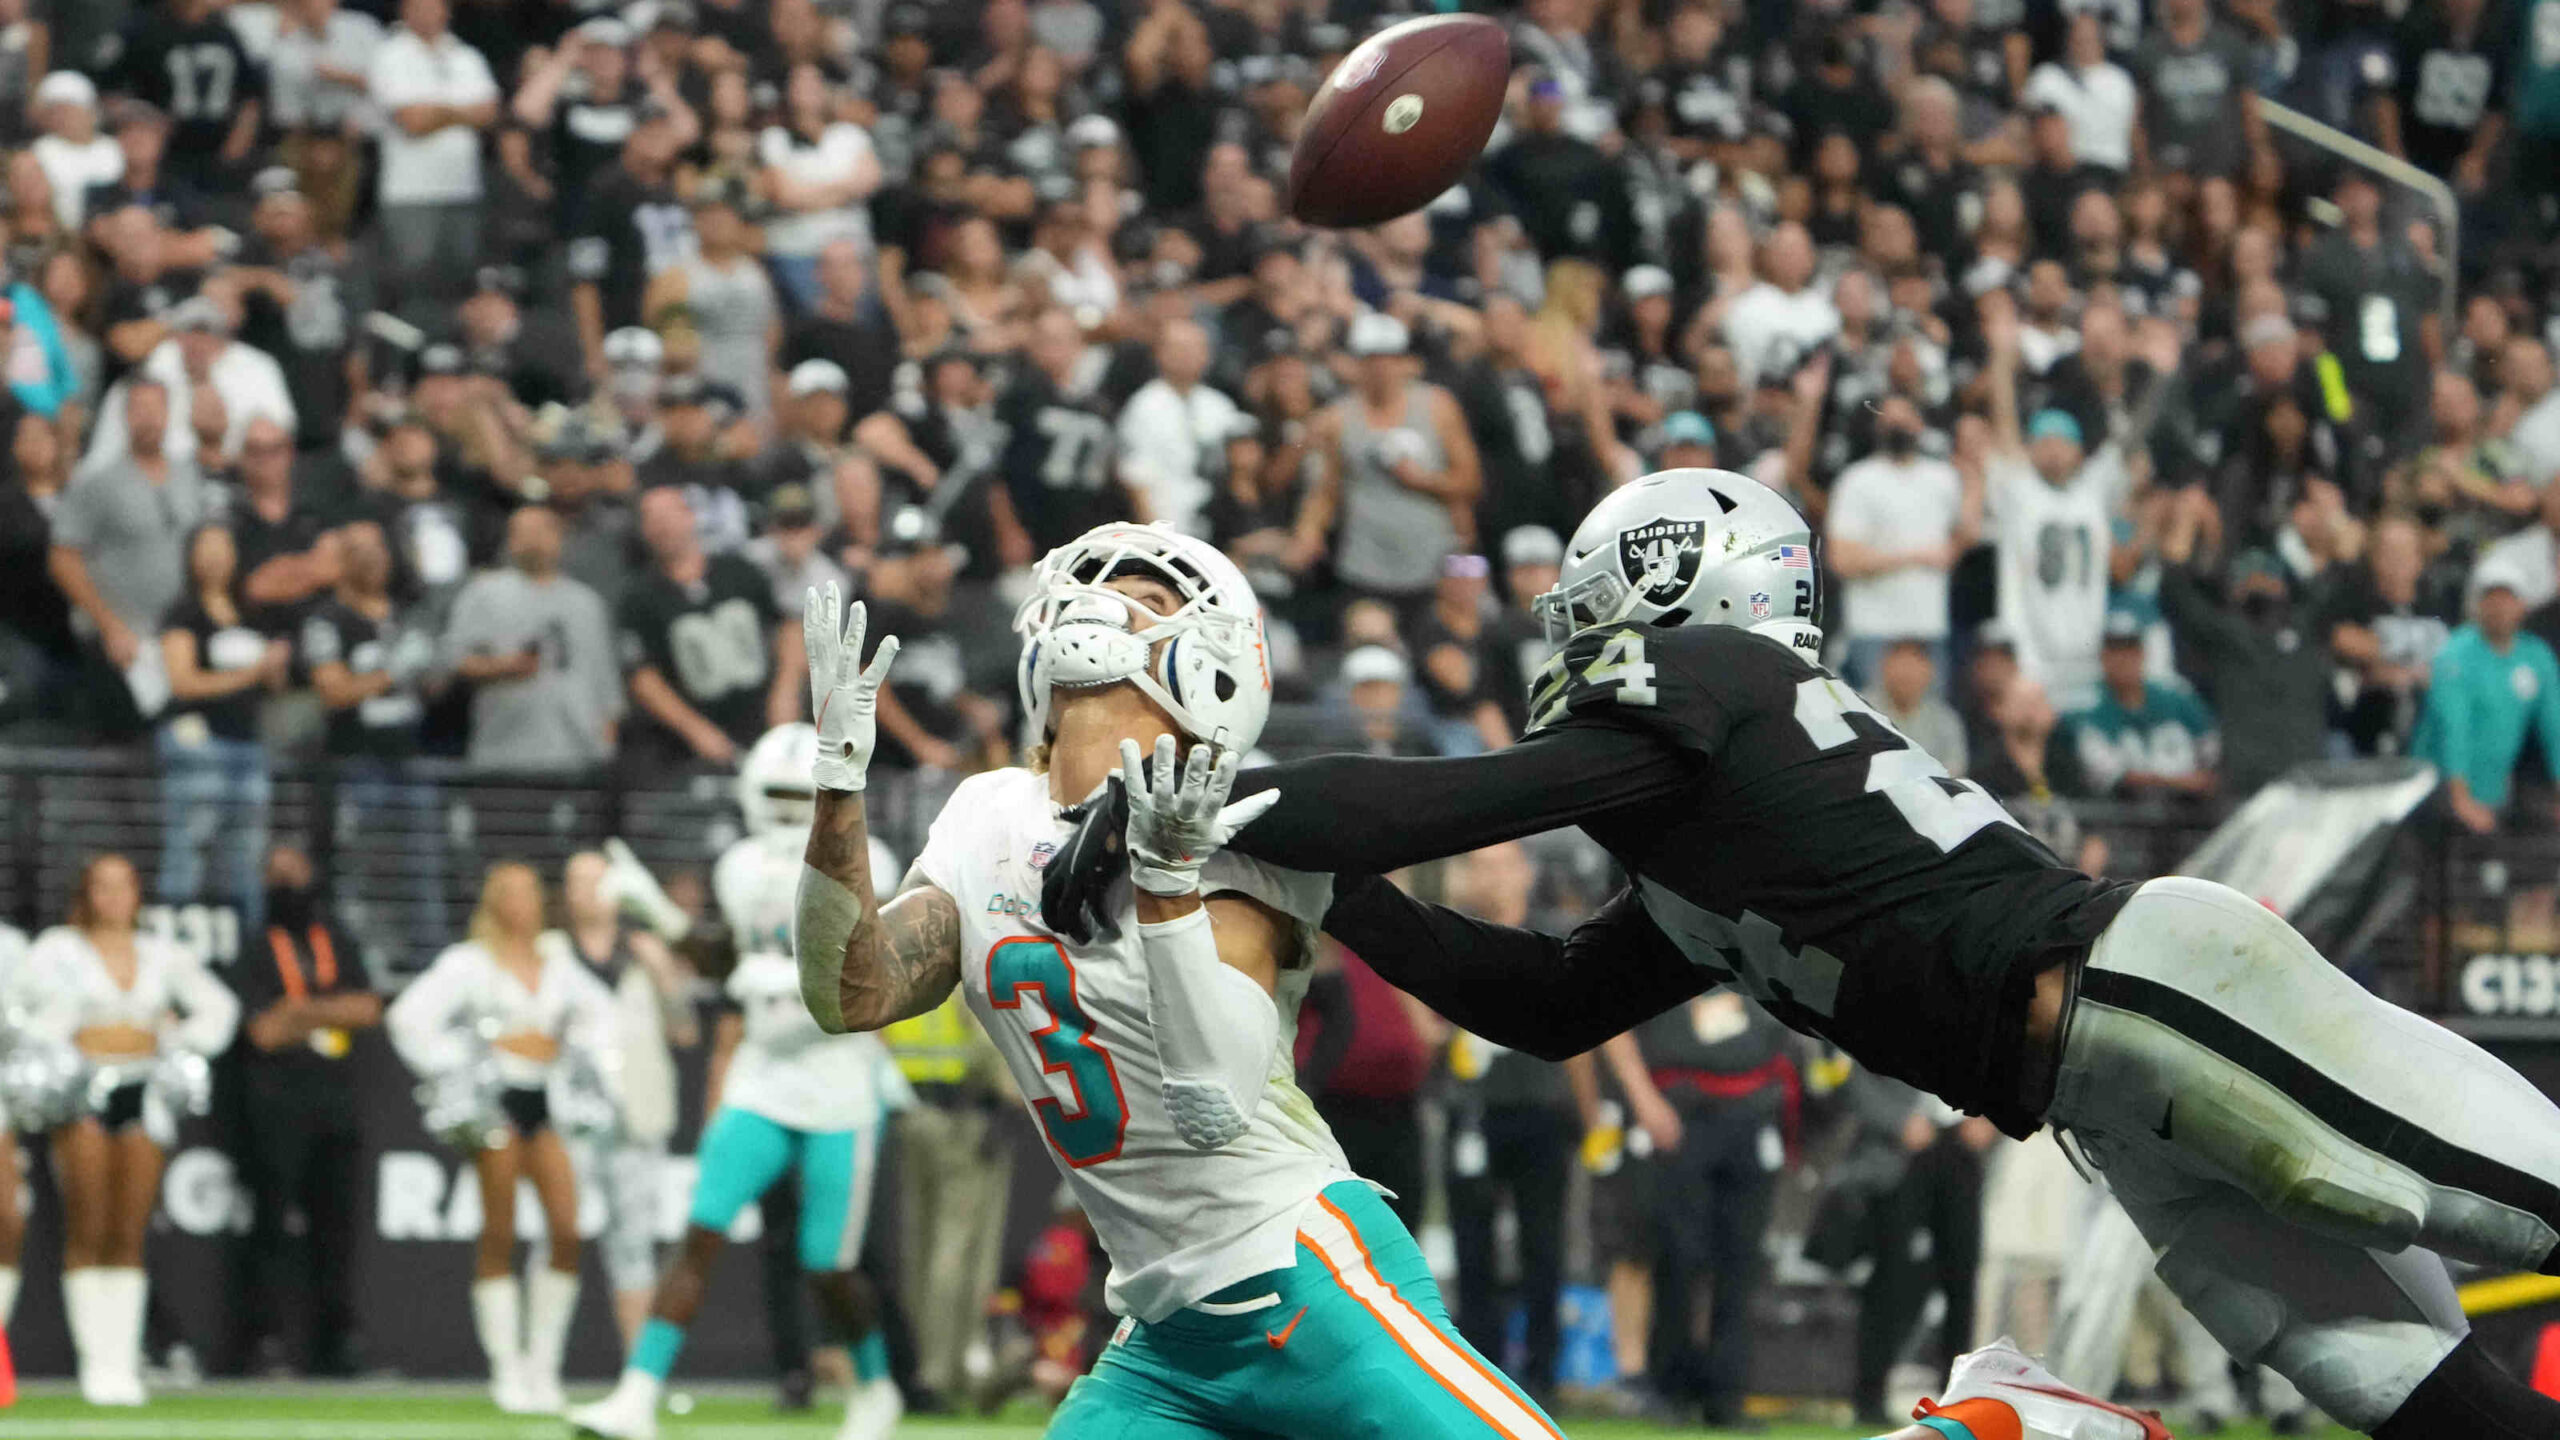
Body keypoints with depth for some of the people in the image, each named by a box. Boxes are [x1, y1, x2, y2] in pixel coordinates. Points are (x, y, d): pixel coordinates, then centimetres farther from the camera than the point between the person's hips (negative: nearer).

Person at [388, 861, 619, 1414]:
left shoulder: (558, 965, 15)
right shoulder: (469, 963, 0)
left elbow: (600, 1013, 32)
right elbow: (409, 1017, -6)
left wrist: (594, 1066, 18)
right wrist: (453, 1071, -9)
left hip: (548, 1099, 5)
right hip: (496, 1099, -5)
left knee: (567, 1232, -7)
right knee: (499, 1235, -5)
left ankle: (543, 1365, 3)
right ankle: (507, 1371, 1)